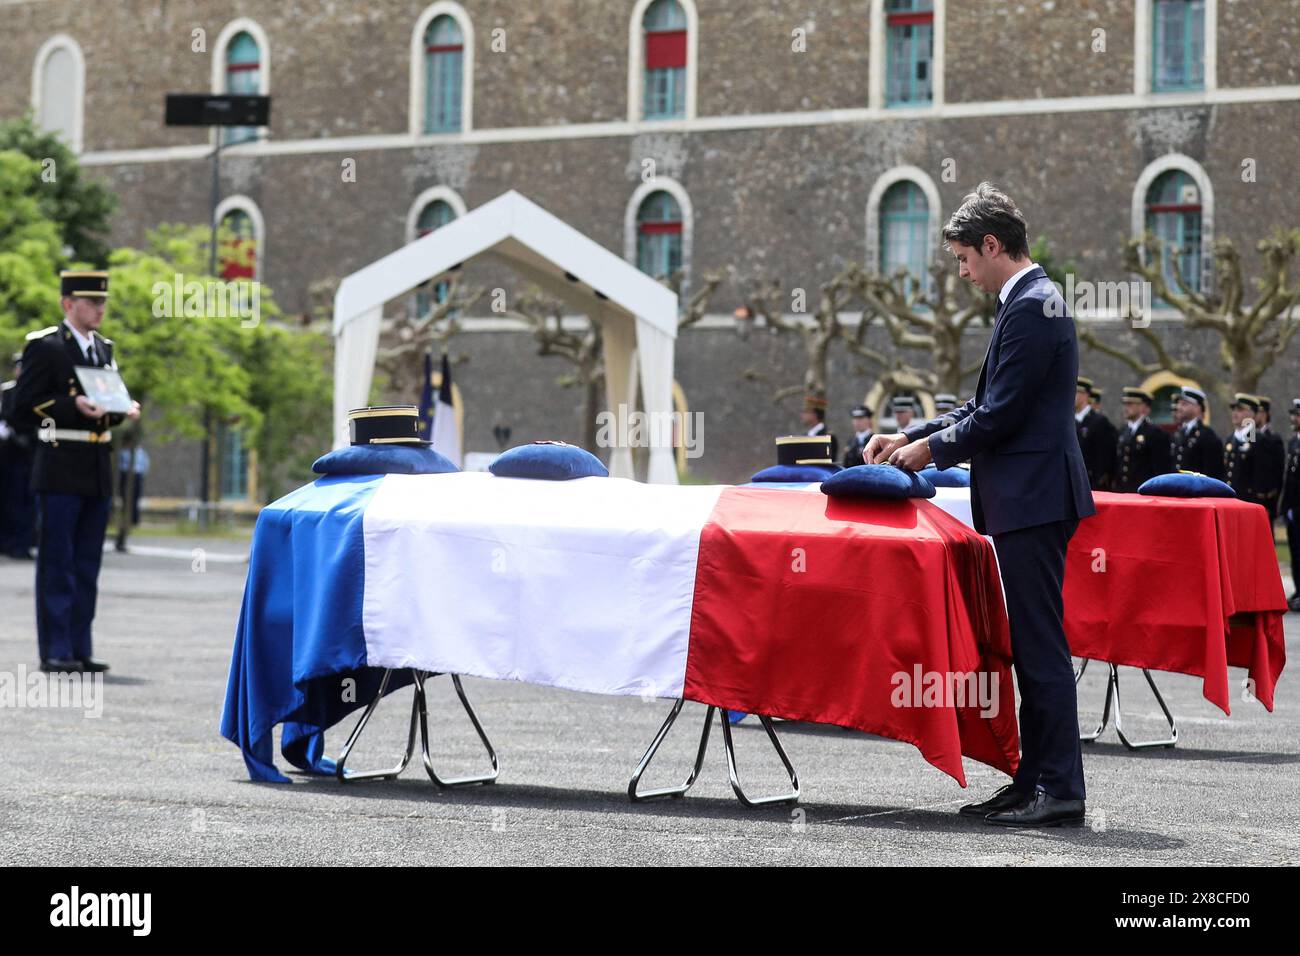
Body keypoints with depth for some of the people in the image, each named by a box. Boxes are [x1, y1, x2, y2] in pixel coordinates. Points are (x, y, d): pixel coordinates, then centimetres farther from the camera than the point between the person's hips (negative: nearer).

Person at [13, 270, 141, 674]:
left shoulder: (104, 348, 16)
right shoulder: (44, 346, -6)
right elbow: (25, 401, -10)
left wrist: (122, 409, 3)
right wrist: (72, 406, -21)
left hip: (98, 472, 7)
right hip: (60, 470, -7)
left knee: (87, 564, 9)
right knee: (57, 563, -4)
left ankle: (79, 649, 13)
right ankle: (55, 651, -1)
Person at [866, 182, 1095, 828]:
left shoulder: (1030, 308, -15)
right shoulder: (1031, 302, 17)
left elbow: (999, 416, -18)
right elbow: (986, 406, 21)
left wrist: (932, 449, -4)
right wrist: (909, 436, 15)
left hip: (1032, 500, -11)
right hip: (1028, 501, 11)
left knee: (1041, 646, -7)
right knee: (1030, 645, 13)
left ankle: (1060, 789, -4)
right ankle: (1036, 779, 18)